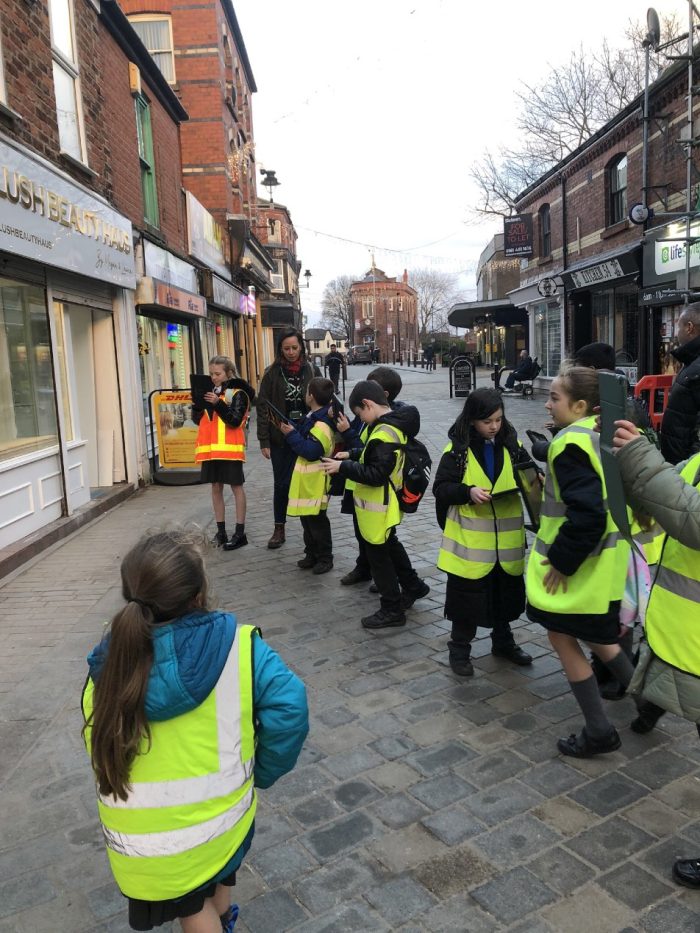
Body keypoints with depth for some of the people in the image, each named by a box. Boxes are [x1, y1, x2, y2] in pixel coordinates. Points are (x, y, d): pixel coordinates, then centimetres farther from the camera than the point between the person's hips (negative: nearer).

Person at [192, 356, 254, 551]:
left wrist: (218, 403, -21)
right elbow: (197, 420, 13)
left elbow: (235, 421, -15)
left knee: (236, 487, 1)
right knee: (216, 487, 10)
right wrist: (197, 403, -4)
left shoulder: (237, 393, -6)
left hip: (230, 447, -6)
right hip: (210, 447, 7)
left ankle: (240, 533, 7)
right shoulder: (210, 392, 13)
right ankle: (221, 531, 20)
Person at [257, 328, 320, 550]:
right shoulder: (272, 373, -2)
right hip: (280, 439, 0)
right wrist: (264, 441, -6)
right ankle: (279, 529, 21)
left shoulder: (312, 371, 2)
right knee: (282, 484, 7)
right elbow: (262, 407, -2)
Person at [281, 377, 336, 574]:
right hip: (307, 481, 10)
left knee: (317, 521, 1)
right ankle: (312, 554, 28)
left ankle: (325, 558, 13)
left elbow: (311, 451, -28)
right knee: (307, 518, 17)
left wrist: (292, 435, -23)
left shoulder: (322, 424, -23)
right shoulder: (314, 418, 9)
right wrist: (292, 431, 3)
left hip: (315, 483, -10)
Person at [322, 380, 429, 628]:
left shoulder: (384, 434, -28)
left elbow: (376, 475, -30)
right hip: (384, 504, 10)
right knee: (390, 546, 27)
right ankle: (413, 586, 44)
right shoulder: (393, 424, 3)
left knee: (378, 555, 4)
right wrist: (351, 454, 7)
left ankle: (392, 610, 16)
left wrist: (343, 467, -27)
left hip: (378, 508, -10)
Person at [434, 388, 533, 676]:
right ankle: (459, 649, 22)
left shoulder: (512, 445, 1)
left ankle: (503, 641, 37)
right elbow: (440, 488, -9)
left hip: (505, 538, 4)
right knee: (467, 594, 6)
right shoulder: (457, 449, -8)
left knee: (506, 593, 17)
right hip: (470, 538, -4)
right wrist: (468, 492, -24)